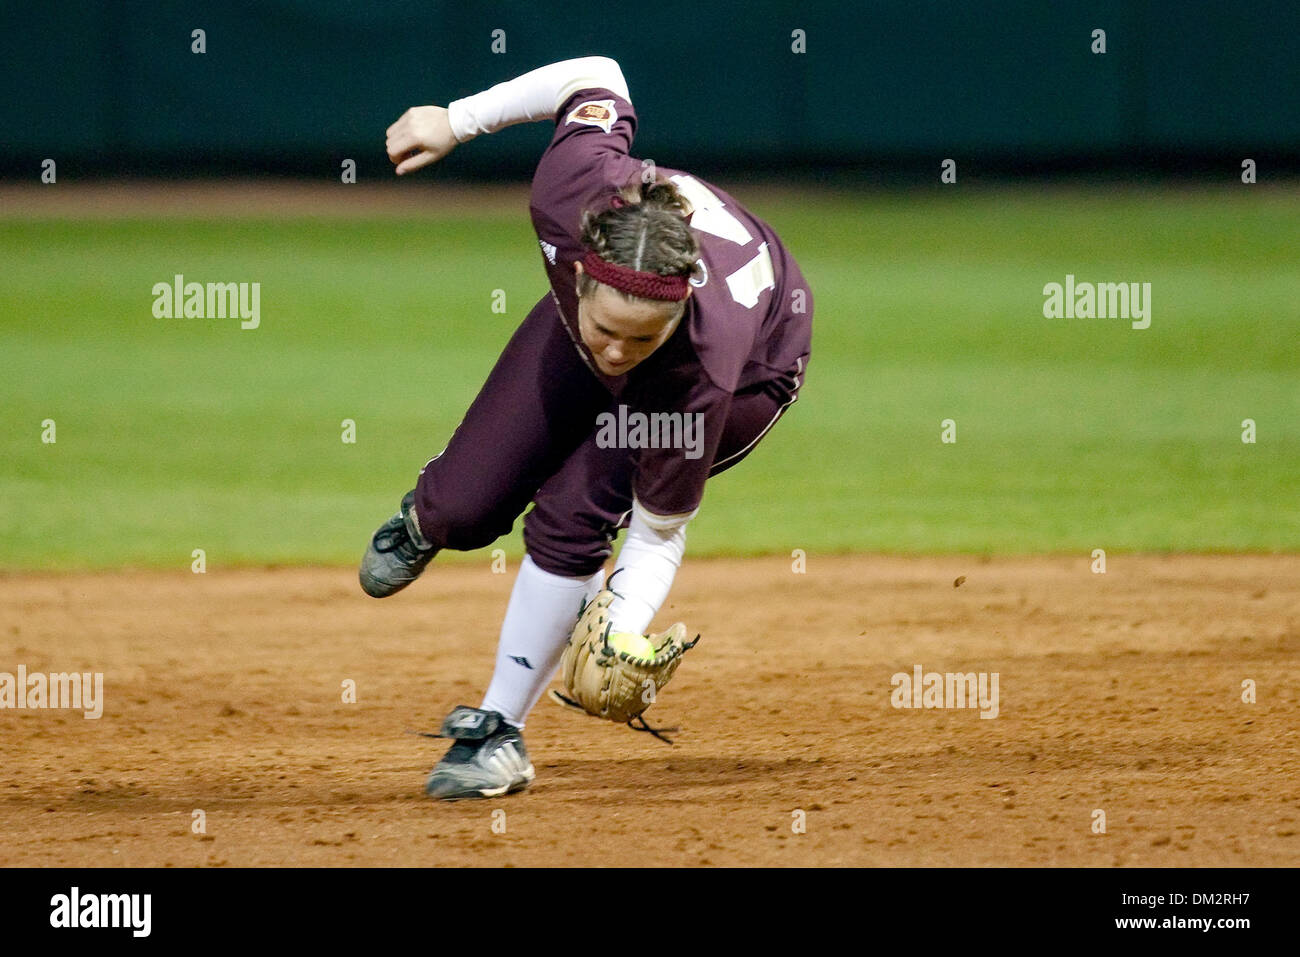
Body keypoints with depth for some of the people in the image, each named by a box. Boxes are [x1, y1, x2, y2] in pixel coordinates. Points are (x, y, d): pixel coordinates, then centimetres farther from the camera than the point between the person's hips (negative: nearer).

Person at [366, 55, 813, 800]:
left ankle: (499, 732, -5)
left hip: (754, 369, -4)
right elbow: (597, 78, -19)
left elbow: (658, 534, -30)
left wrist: (617, 639, -46)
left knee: (572, 514, -24)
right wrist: (457, 123, -9)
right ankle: (426, 518, 40)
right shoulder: (574, 187, -42)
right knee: (463, 509, 0)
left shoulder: (704, 375, -45)